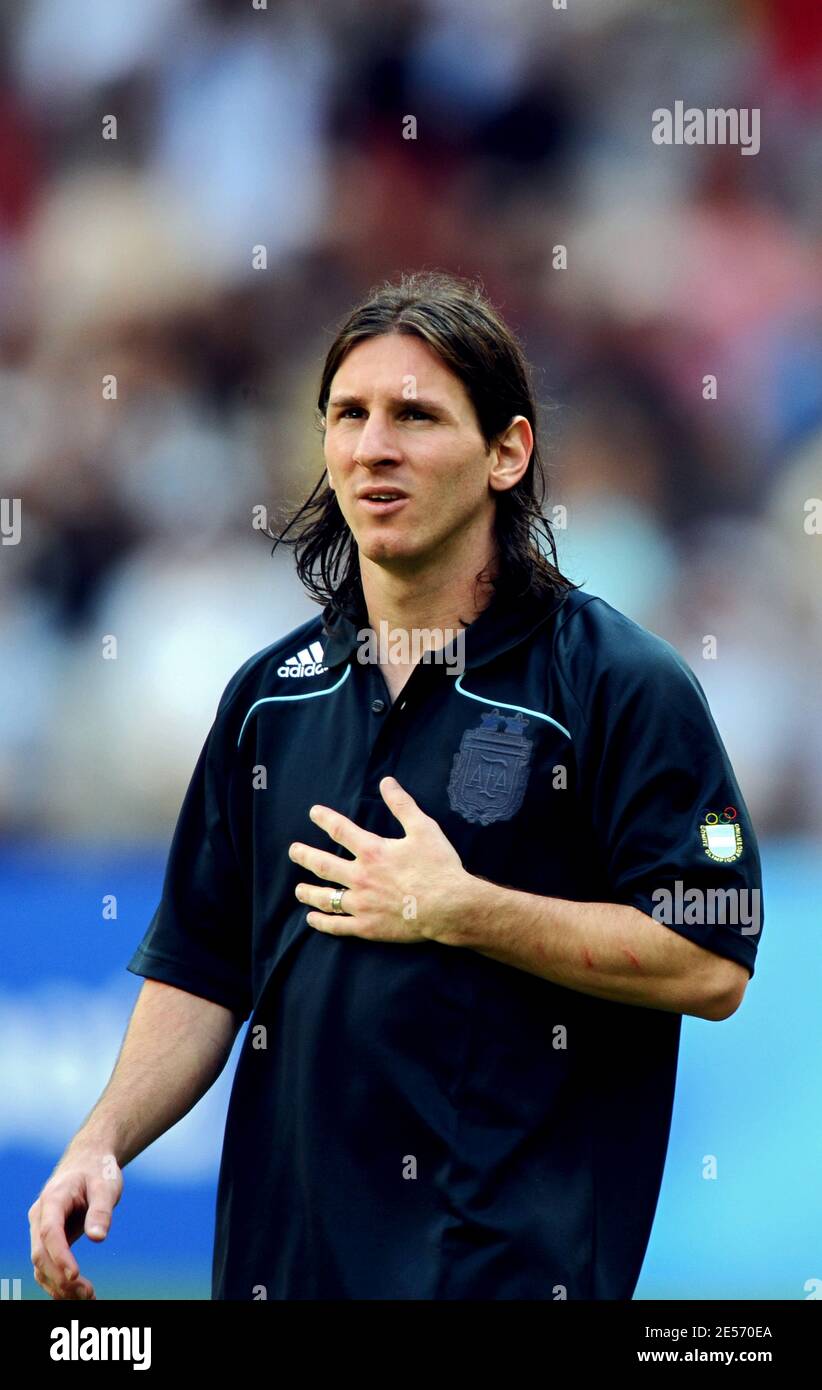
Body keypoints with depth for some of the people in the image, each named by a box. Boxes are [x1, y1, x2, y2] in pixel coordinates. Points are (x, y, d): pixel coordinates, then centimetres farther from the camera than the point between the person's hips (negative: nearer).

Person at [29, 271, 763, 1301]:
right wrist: (104, 1139, 0)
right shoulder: (272, 695, 13)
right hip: (283, 1245, 5)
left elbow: (710, 966, -13)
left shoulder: (621, 684, -5)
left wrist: (460, 911, -16)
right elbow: (200, 972, 16)